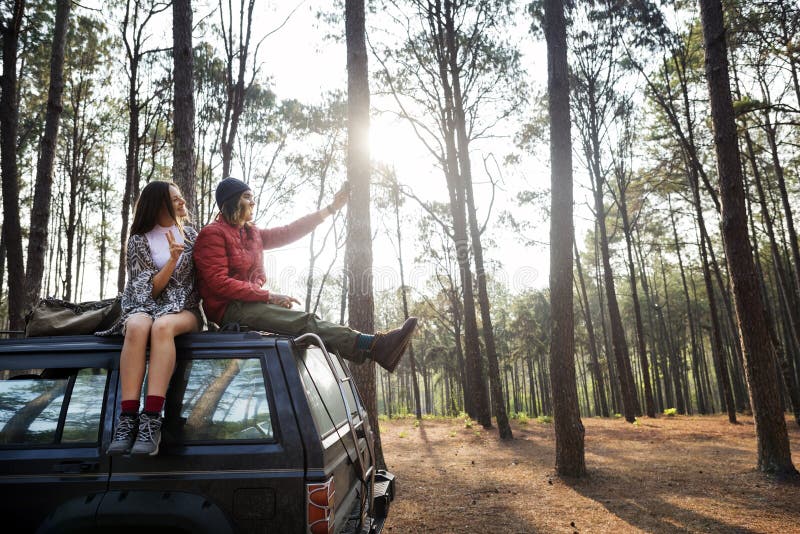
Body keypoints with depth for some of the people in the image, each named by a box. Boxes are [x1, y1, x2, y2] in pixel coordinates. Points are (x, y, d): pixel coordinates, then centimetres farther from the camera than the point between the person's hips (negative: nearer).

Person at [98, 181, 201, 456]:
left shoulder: (191, 234, 13)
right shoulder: (139, 240, 6)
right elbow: (150, 289, -3)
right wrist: (173, 260, -17)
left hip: (184, 308, 0)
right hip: (147, 305, 0)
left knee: (162, 326, -38)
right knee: (137, 327, -38)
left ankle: (151, 420, -45)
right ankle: (127, 418, -41)